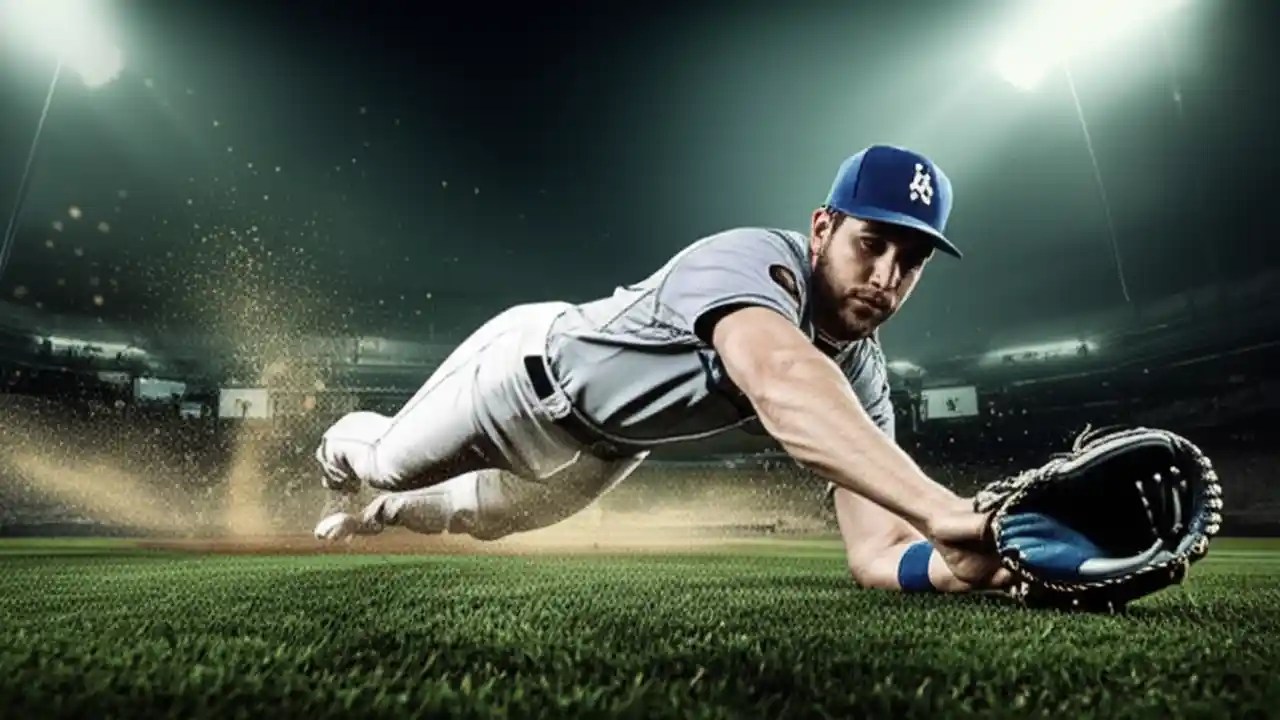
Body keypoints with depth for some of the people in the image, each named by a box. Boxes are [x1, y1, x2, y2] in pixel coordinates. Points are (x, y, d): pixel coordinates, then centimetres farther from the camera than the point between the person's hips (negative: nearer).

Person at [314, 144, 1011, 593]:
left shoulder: (863, 378, -18)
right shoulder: (752, 259, -38)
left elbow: (873, 550, -25)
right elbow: (783, 382, -62)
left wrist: (953, 562, -44)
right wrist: (939, 509, -71)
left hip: (607, 446, 7)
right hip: (530, 366, -6)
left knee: (484, 517, 30)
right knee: (392, 462, 19)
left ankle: (386, 514, 66)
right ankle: (347, 440, 60)